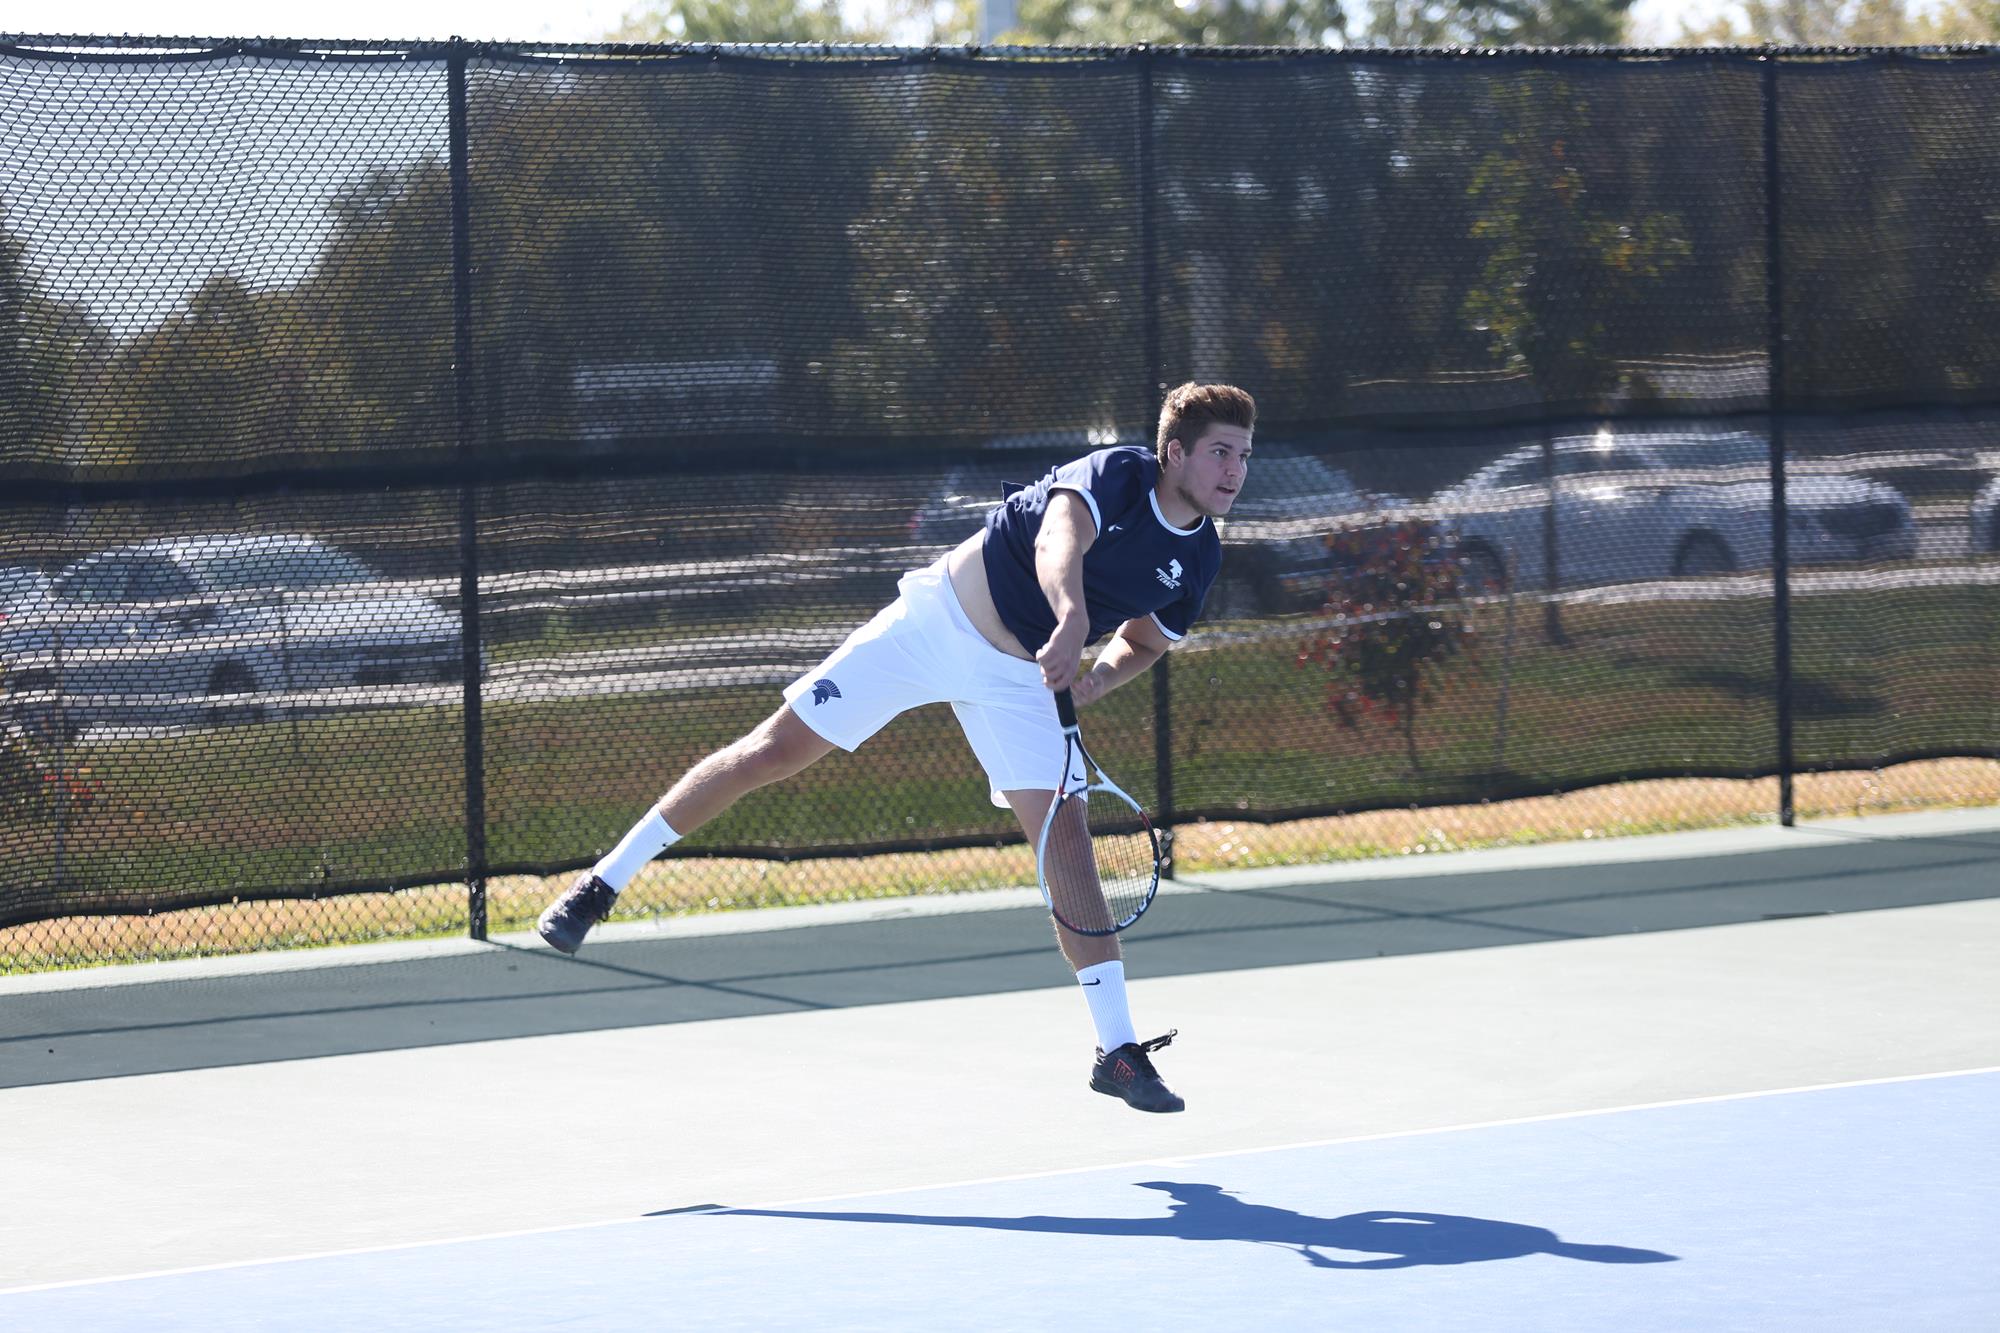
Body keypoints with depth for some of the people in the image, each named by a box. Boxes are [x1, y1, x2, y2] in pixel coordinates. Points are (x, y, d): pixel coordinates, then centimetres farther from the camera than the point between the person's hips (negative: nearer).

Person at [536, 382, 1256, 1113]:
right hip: (936, 620, -4)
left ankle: (1118, 1051, -2)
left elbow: (1144, 641, 15)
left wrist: (1100, 677, -9)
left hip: (1017, 678, 4)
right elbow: (1058, 543, -42)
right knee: (772, 752, -3)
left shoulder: (1198, 558, -4)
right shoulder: (1118, 475, -20)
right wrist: (1071, 618, -63)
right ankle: (603, 883, 10)